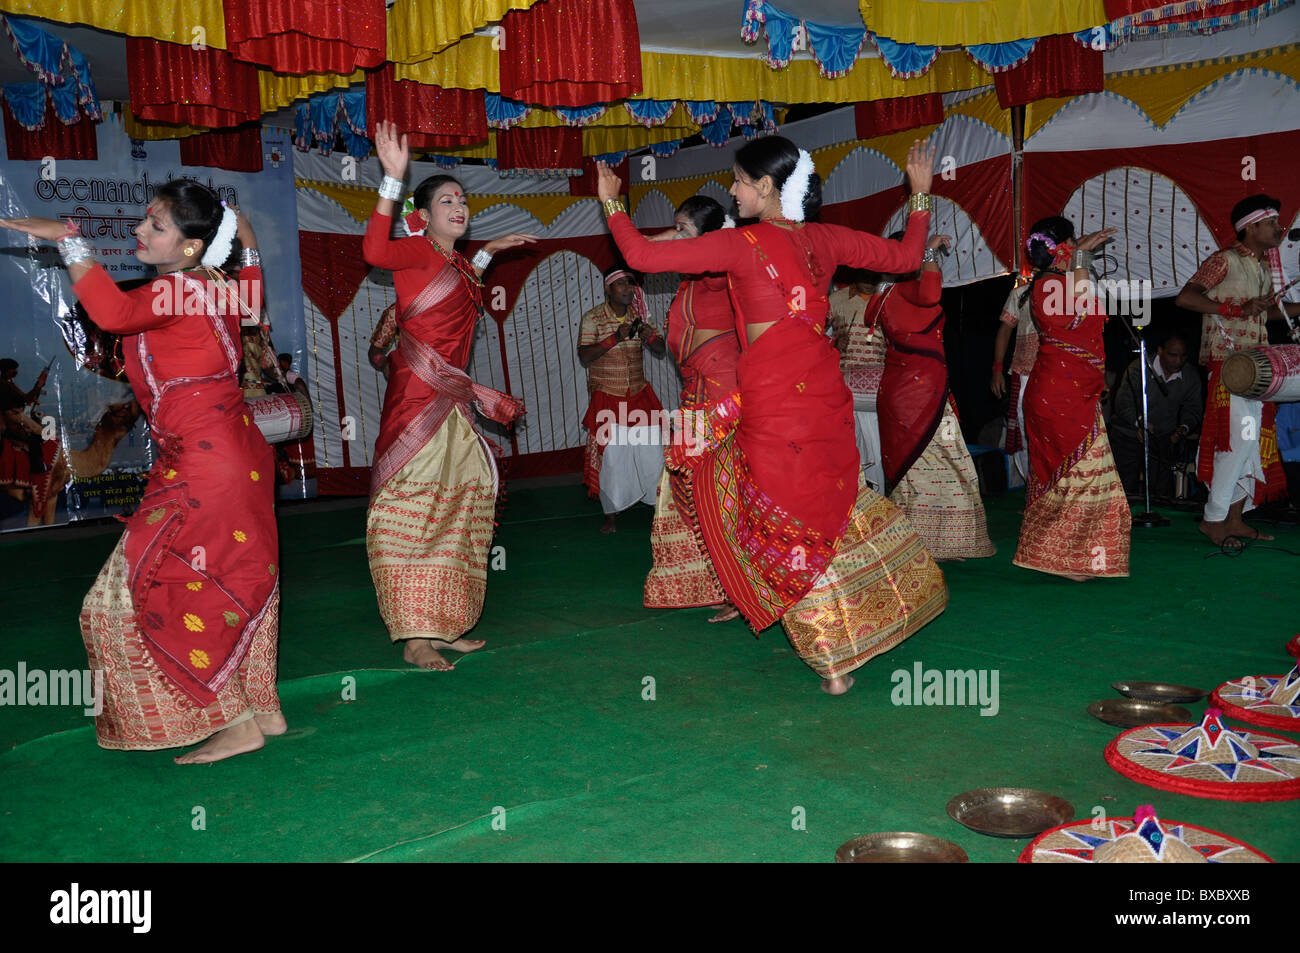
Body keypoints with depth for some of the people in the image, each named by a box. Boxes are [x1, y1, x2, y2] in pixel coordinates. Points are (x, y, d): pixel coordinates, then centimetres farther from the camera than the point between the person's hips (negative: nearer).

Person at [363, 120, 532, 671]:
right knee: (412, 511, -8)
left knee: (456, 504, 12)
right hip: (418, 398, -9)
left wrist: (487, 253, 38)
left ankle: (444, 625, 21)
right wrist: (393, 179, -31)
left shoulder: (456, 265, 20)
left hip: (449, 402, 9)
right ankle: (415, 637, -5)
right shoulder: (419, 252, -5)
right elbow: (375, 250, -27)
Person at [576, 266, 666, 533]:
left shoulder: (639, 315, 6)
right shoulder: (592, 318, -6)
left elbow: (661, 351, 9)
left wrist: (651, 336, -14)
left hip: (639, 394, 3)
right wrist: (615, 337, -25)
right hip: (606, 398, -3)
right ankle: (611, 515, 11)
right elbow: (584, 357, -15)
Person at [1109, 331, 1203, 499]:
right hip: (1129, 435, -3)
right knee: (1125, 489, 0)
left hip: (1164, 439, 3)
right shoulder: (1138, 368, -15)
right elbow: (1123, 402, -18)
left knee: (1163, 491, 2)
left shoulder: (1190, 376, -2)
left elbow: (1193, 408, 6)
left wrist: (1184, 428, -15)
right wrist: (1139, 421, -35)